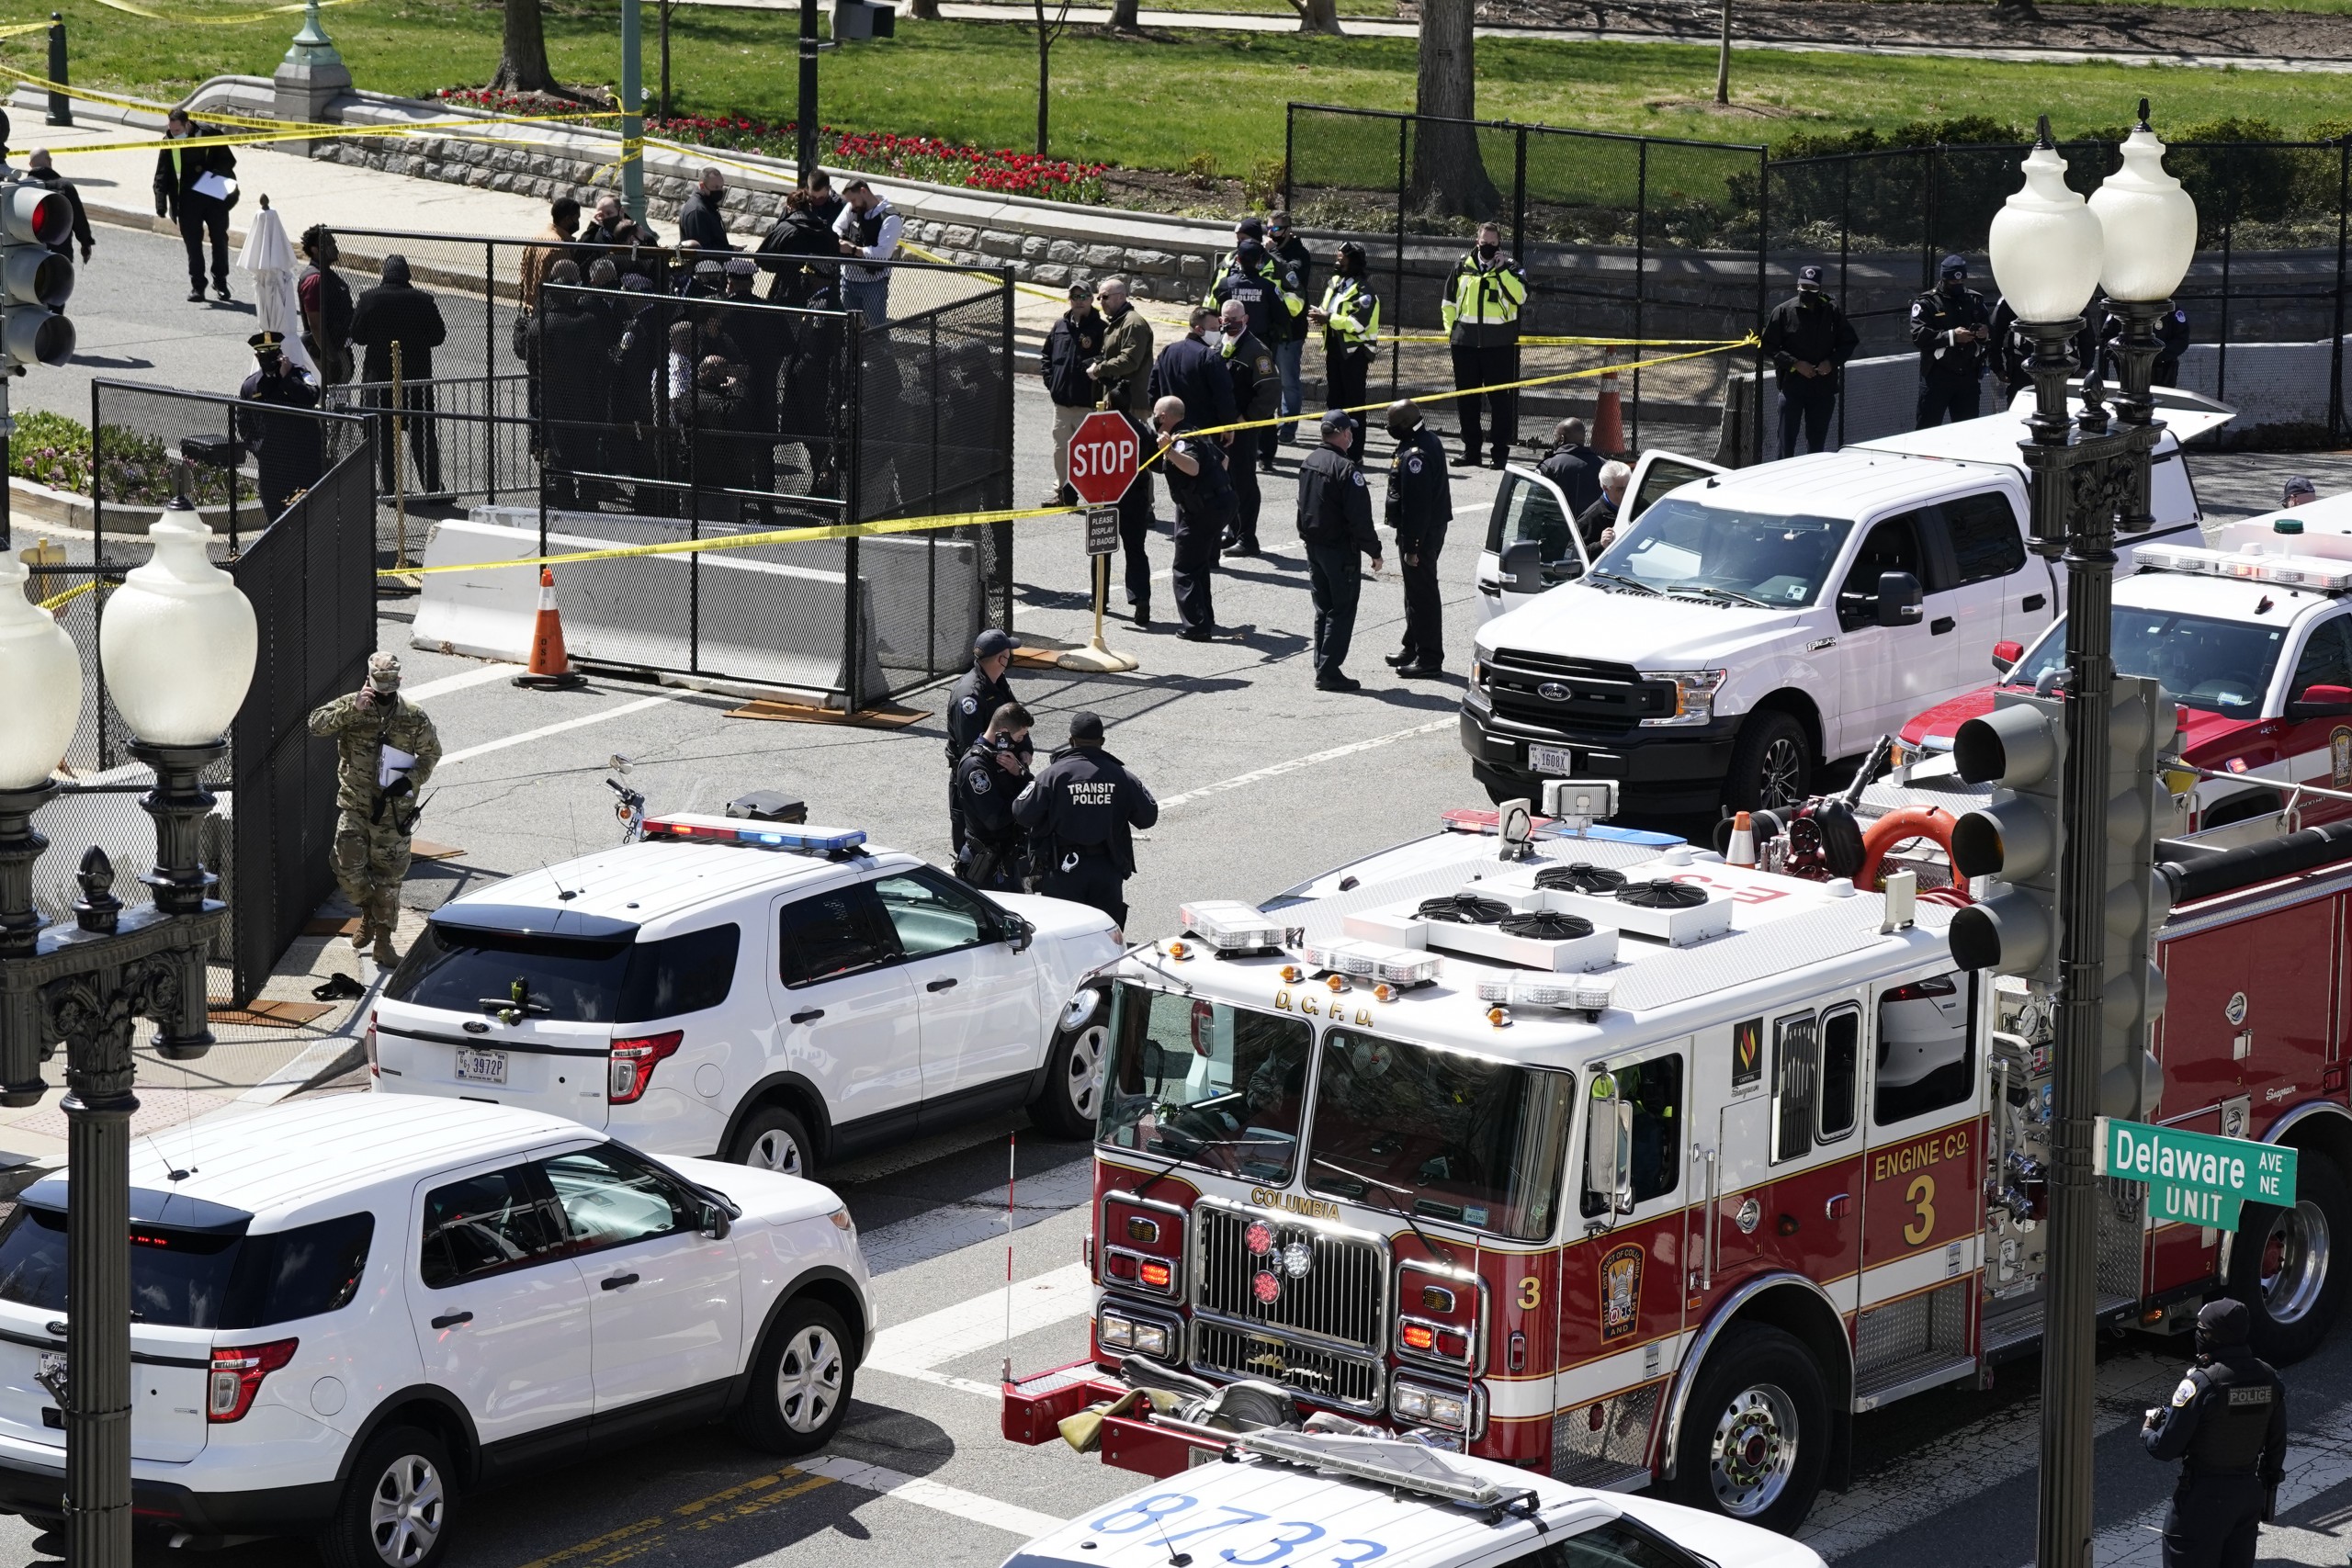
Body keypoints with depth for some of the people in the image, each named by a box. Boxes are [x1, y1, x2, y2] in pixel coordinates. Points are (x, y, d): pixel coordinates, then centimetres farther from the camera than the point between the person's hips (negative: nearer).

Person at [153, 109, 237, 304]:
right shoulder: (168, 142, -3)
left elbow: (228, 160, -2)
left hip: (215, 196, -1)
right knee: (192, 243, 0)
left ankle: (220, 281, 24)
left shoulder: (209, 134, -10)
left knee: (219, 239, 8)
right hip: (188, 201, 1)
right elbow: (161, 177, -1)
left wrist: (213, 173, -20)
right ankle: (197, 286, 7)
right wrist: (161, 204, -11)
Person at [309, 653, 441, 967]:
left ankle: (382, 941, 12)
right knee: (348, 868, -4)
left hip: (393, 809, 0)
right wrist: (352, 709, -26)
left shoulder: (414, 717, -2)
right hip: (354, 805, 0)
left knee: (388, 874, 3)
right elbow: (317, 724, -16)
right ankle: (368, 912, 28)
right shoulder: (351, 706, -4)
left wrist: (412, 780, -10)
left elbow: (431, 753, 7)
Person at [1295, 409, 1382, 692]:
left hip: (1313, 546, 8)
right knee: (1342, 611, -2)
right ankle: (1329, 671, -5)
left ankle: (1322, 667, 18)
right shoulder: (1347, 469, -20)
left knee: (1323, 609, 16)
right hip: (1340, 549, -8)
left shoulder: (1308, 463, 7)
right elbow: (1359, 517, -21)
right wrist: (1374, 551, -12)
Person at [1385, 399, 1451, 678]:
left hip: (1422, 531, -11)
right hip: (1434, 525, 11)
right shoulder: (1429, 440, 8)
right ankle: (1413, 647, 34)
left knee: (1422, 593, -5)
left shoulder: (1414, 455, -26)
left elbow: (1416, 504, -26)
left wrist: (1411, 546, -24)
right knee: (1415, 589, 21)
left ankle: (1429, 659, 0)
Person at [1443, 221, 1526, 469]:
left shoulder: (1510, 268, 2)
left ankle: (1501, 452, 0)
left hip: (1499, 345, -4)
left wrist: (1503, 270, -17)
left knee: (1499, 398, -3)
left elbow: (1520, 296, -15)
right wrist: (1450, 328, 10)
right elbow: (1449, 300, 18)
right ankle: (1470, 450, 16)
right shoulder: (1464, 267, 10)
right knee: (1467, 397, 8)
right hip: (1466, 342, 4)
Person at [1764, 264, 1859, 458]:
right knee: (1787, 442, -1)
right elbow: (1769, 346, -2)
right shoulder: (1784, 311, -2)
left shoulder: (1832, 311, 2)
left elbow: (1850, 341, 9)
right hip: (1792, 384, -2)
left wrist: (1832, 362, -9)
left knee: (1817, 442, 10)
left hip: (1824, 386, 2)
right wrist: (1795, 364, -14)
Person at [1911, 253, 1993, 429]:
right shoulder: (1926, 303, -3)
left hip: (1969, 377, 4)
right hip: (1937, 378, -4)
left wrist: (1986, 334, -8)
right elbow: (1918, 337, -16)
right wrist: (1952, 336, -25)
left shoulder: (1975, 300, 12)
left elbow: (1992, 333, 17)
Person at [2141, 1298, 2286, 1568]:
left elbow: (2165, 1448, -18)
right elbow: (2276, 1445, 8)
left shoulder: (2201, 1383, -22)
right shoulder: (2268, 1378, -3)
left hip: (2205, 1495, -6)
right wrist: (2268, 1485, 21)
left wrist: (2147, 1432, 4)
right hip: (2250, 1492, 6)